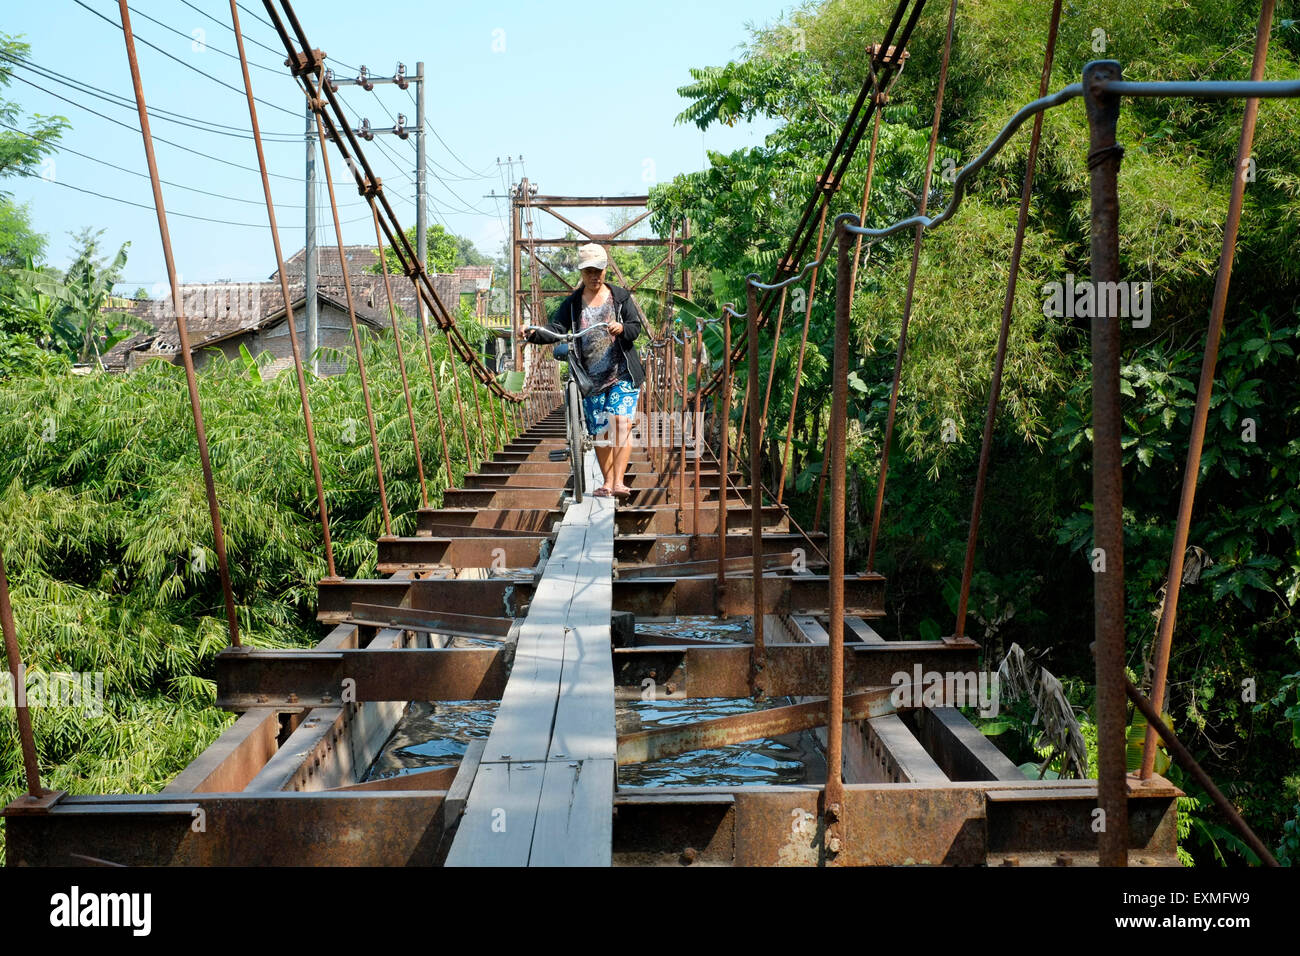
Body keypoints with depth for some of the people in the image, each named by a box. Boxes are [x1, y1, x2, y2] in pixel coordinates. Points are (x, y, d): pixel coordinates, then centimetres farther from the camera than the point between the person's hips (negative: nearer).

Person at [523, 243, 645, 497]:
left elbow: (636, 327, 1)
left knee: (621, 422, -17)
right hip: (591, 379, 2)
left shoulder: (621, 297, 3)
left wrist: (622, 328, -22)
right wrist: (535, 333, -27)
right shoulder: (572, 303, 5)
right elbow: (556, 328, -7)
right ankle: (607, 482, 20)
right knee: (600, 431, 7)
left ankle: (618, 482, -21)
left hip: (623, 374, -2)